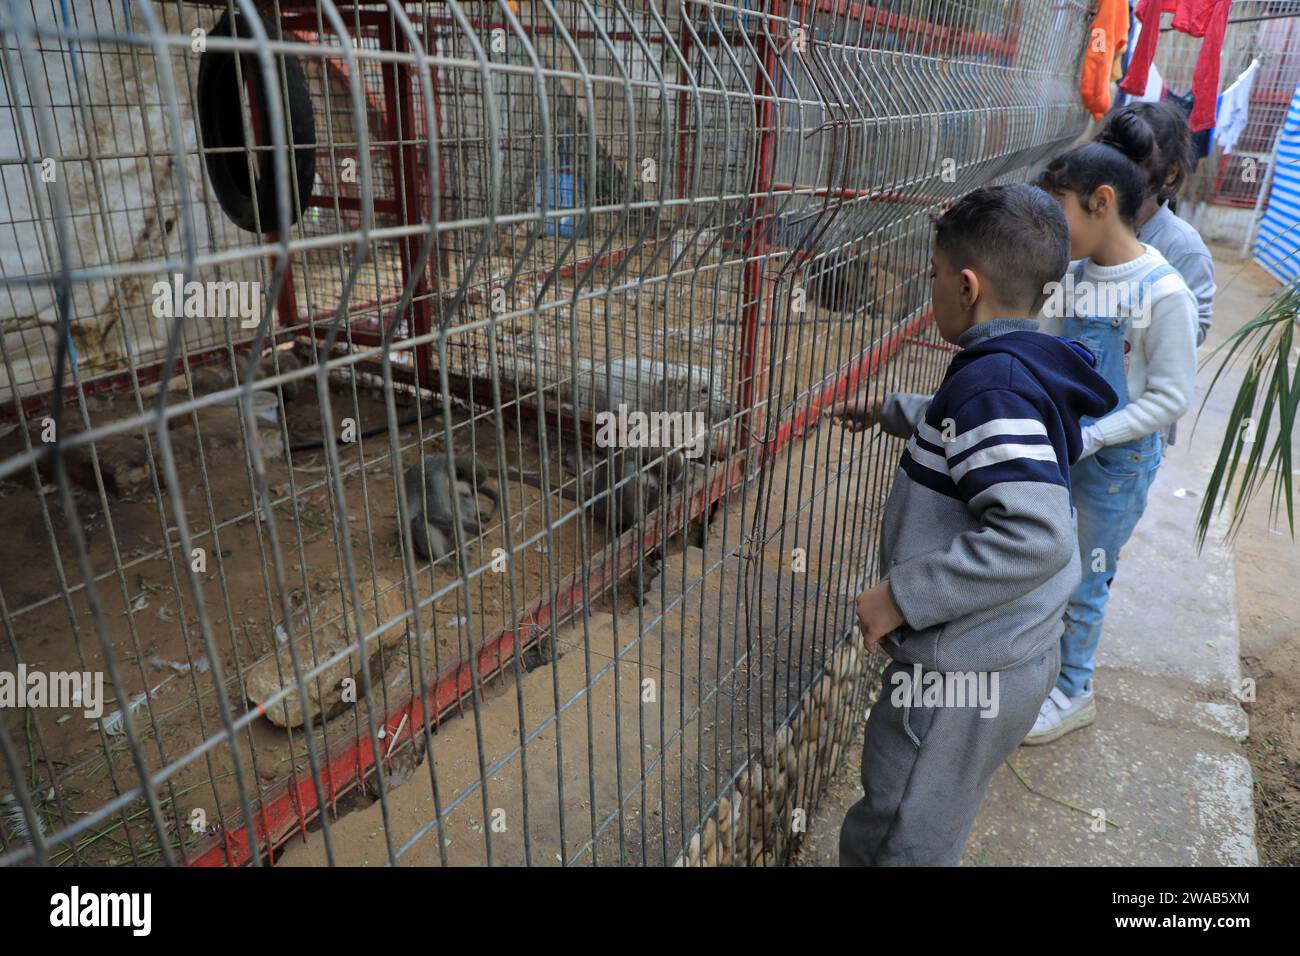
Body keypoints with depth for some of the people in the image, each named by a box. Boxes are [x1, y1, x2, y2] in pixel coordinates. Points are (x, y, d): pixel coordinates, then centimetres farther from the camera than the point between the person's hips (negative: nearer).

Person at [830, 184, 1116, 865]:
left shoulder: (990, 383, -24)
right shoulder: (1035, 370, 6)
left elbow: (1036, 536, -33)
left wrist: (903, 594, -27)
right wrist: (887, 411, 38)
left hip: (966, 675, -10)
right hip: (1015, 656, 10)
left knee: (894, 843, 8)